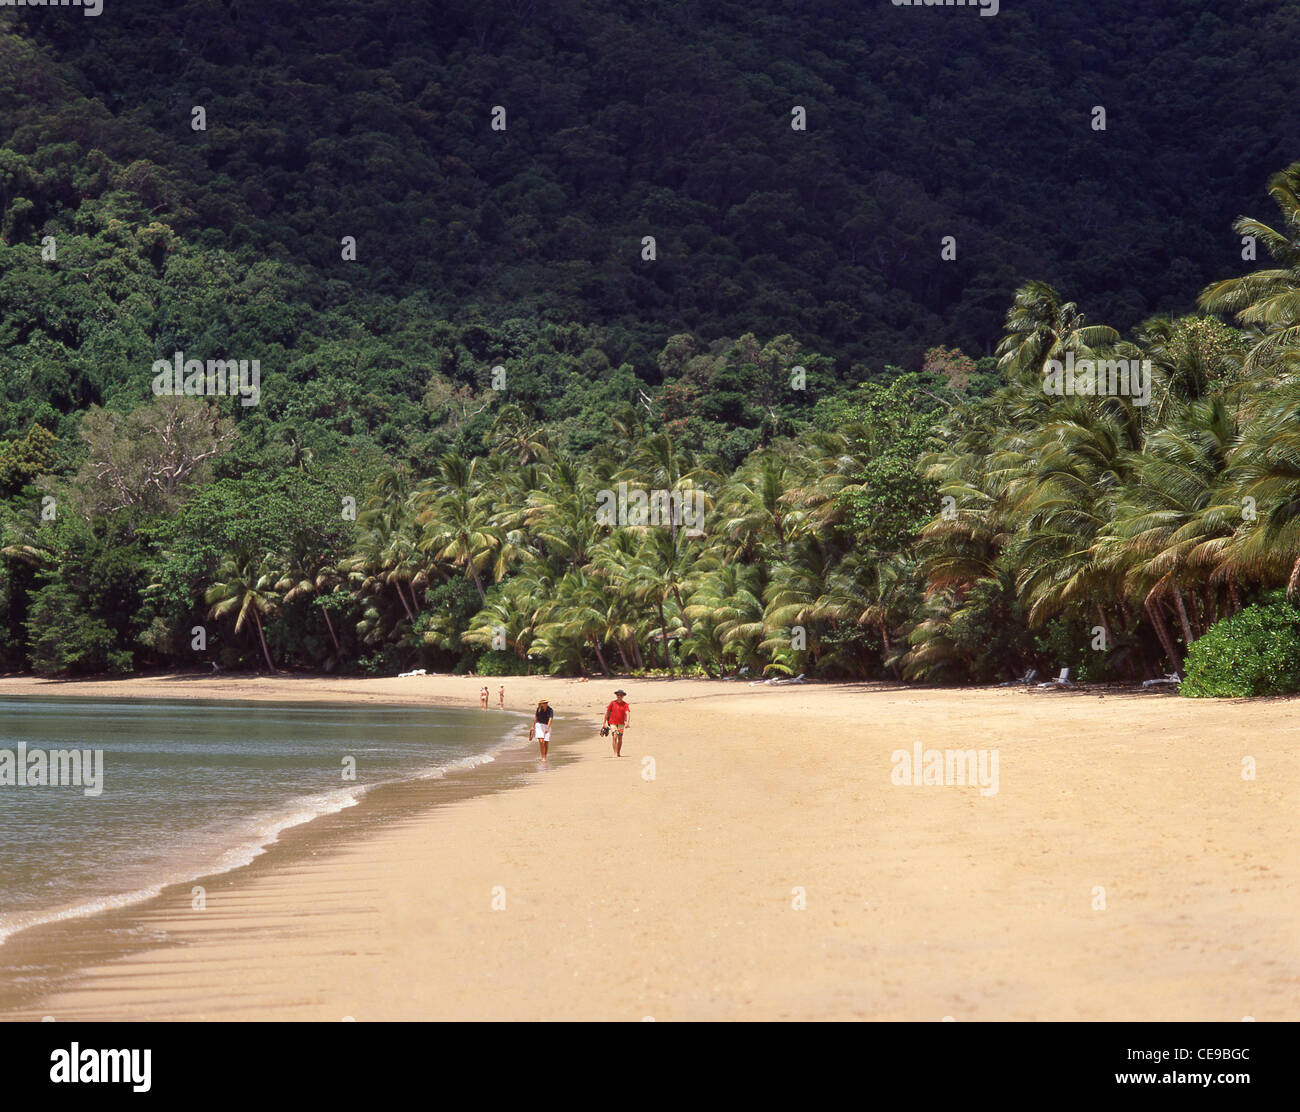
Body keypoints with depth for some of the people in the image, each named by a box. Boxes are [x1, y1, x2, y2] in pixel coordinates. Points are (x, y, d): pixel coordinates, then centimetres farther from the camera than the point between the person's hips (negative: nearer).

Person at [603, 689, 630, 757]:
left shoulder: (625, 704, -3)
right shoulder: (612, 703, -2)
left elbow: (627, 713, -13)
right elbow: (607, 713, 3)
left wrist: (627, 723, -28)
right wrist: (604, 723, 2)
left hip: (621, 724, 1)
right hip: (613, 723, -1)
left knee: (620, 738, 8)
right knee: (614, 737, -13)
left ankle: (619, 753, 22)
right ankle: (615, 753, -13)